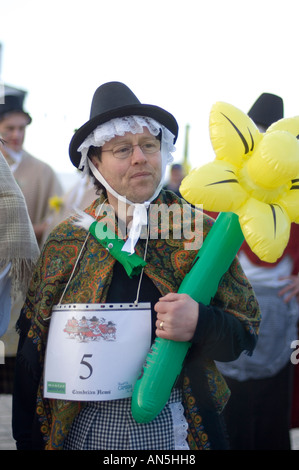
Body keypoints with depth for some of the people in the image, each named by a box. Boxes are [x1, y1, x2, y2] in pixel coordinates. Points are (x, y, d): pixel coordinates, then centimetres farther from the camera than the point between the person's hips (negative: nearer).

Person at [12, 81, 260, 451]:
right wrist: (29, 439, 3)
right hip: (82, 429, 1)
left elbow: (245, 333, -2)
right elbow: (33, 347, 7)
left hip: (172, 428, -1)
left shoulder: (201, 233, -1)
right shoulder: (65, 240, 3)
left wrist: (200, 323, -23)